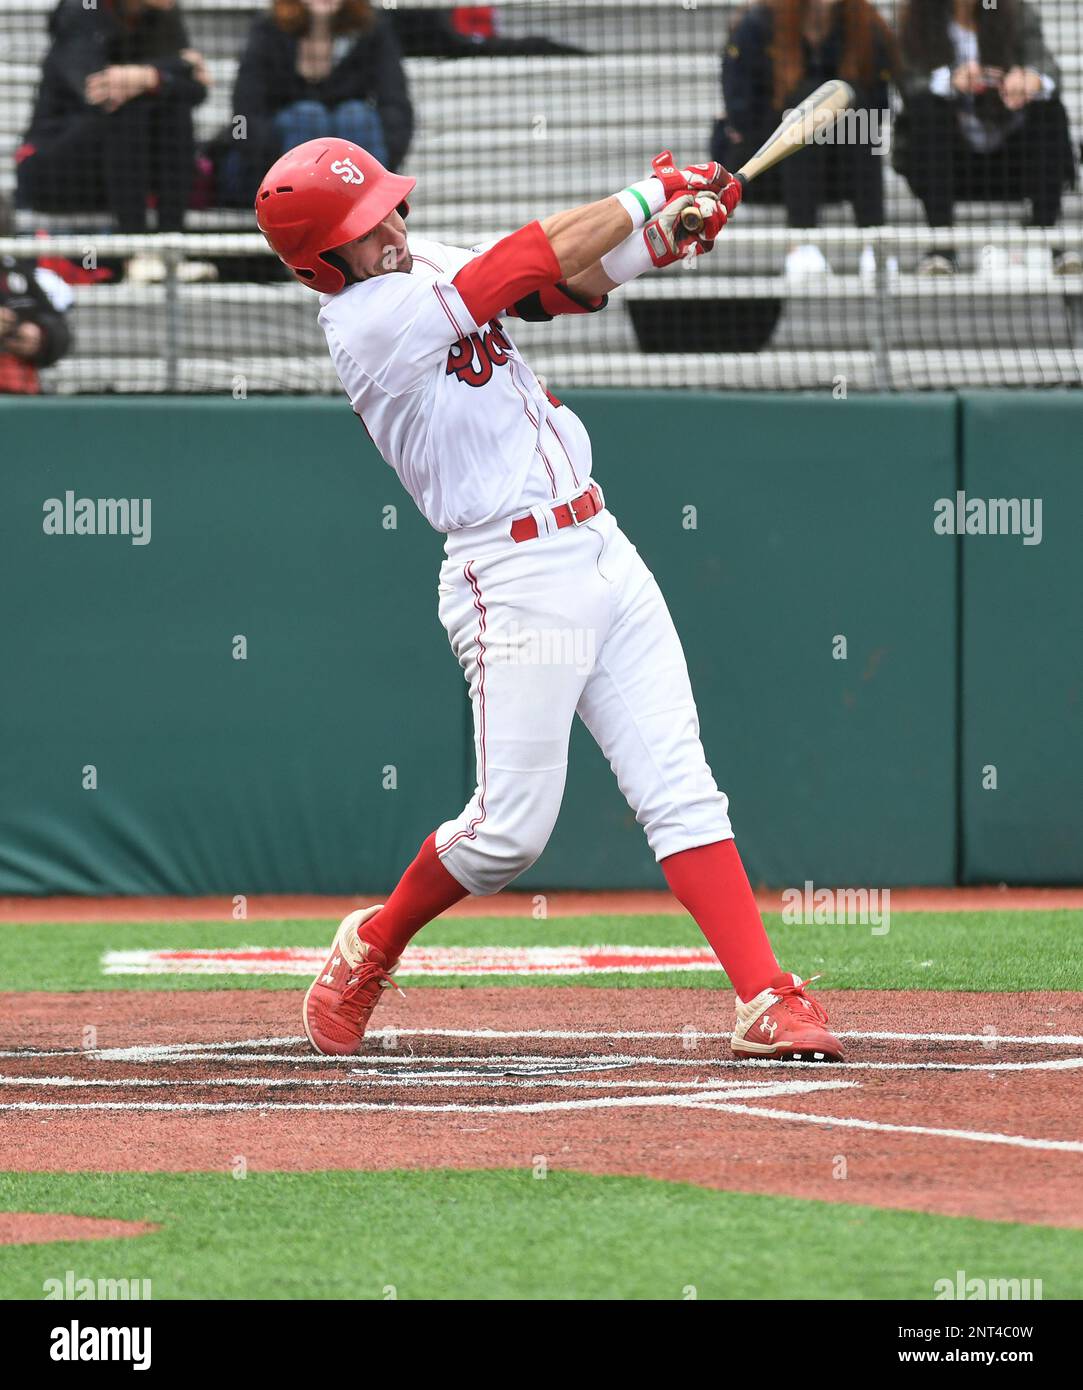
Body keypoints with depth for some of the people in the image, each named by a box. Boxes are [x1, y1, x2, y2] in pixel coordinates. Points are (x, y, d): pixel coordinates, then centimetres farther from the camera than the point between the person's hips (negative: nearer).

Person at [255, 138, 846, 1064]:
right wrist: (645, 197, -4)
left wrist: (658, 236, -10)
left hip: (603, 552, 8)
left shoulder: (428, 264, 12)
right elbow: (534, 260, -15)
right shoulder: (368, 321, -15)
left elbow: (564, 287, 8)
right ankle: (371, 947, 21)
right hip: (514, 578, -8)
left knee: (680, 788, -1)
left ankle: (767, 1002, -6)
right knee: (512, 829, -4)